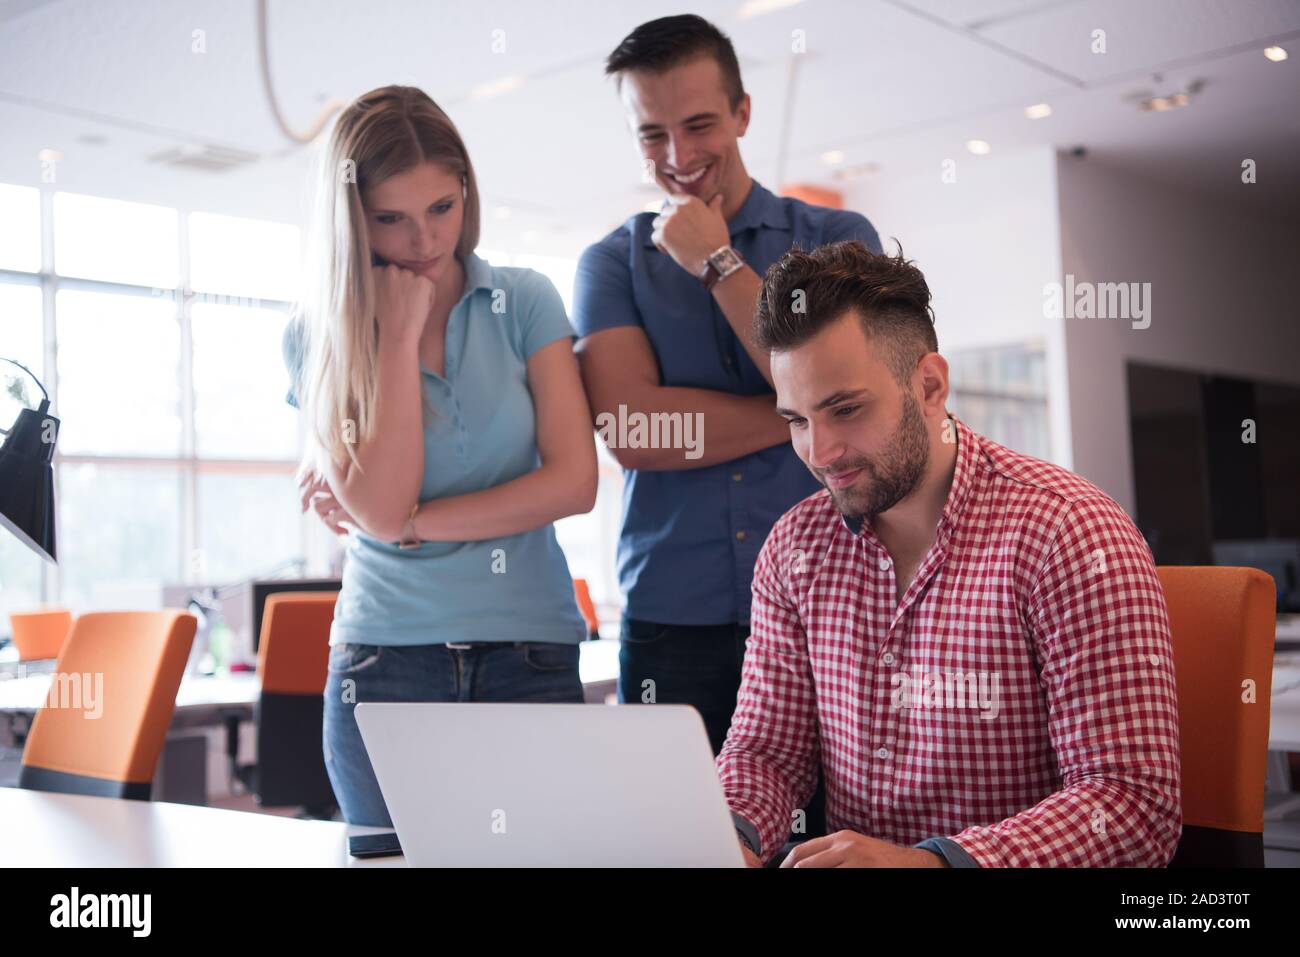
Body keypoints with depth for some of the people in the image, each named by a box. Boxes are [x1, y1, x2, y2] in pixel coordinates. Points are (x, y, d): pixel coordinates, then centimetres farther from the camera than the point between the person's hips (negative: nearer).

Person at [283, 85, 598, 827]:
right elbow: (379, 509, -12)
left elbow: (573, 482, -6)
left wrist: (409, 523, -8)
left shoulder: (525, 304, 4)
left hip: (533, 655, 1)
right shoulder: (318, 336, 1)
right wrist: (401, 336, -10)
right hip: (387, 663, 0)